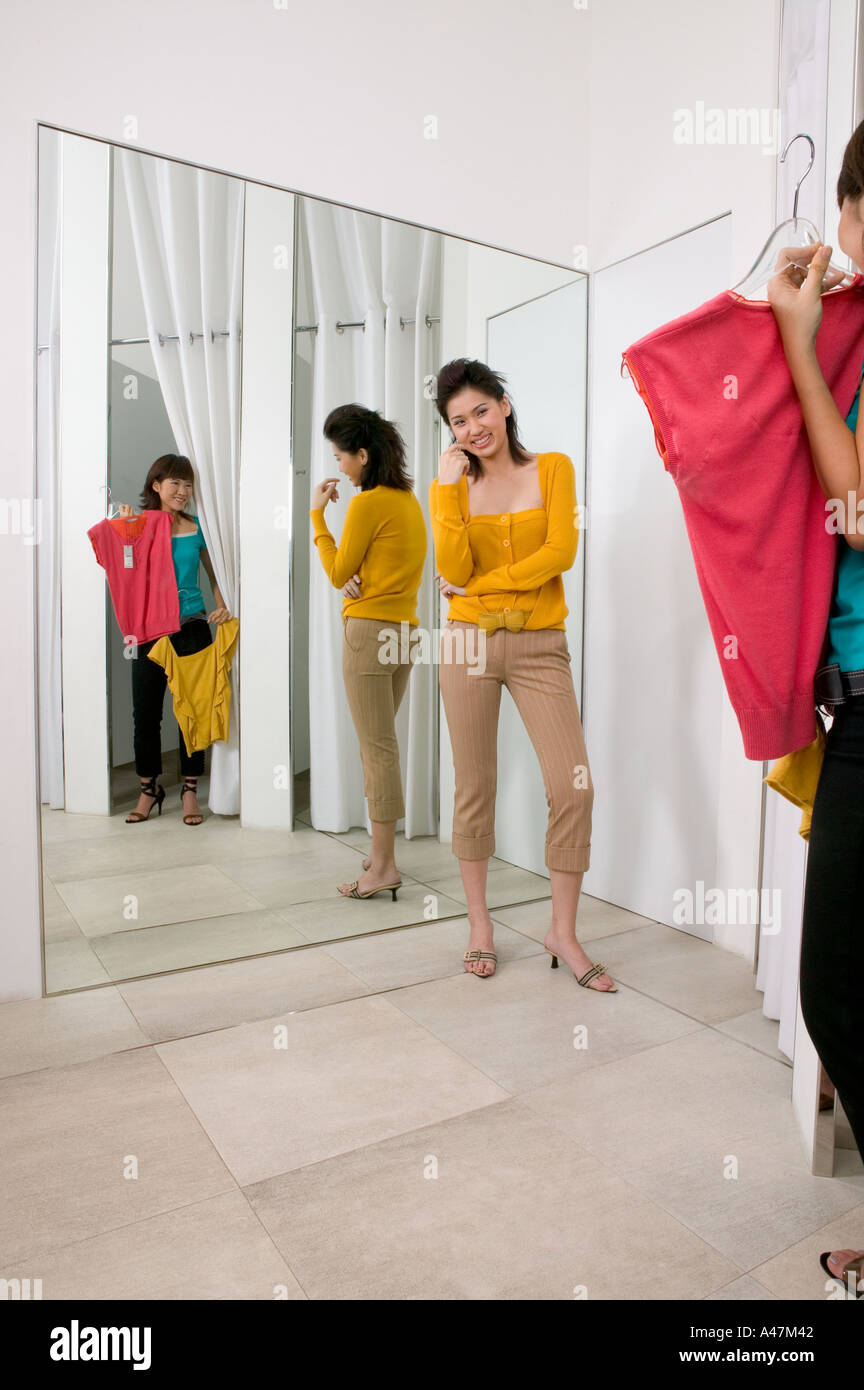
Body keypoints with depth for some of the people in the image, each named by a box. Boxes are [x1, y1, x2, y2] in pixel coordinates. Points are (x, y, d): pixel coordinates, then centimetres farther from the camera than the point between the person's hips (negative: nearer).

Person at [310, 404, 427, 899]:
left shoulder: (367, 504, -12)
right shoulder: (409, 498, 13)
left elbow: (338, 573, -4)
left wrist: (317, 514, 2)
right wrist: (358, 578, -1)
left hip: (369, 630, -9)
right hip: (405, 630, 9)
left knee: (377, 748, -5)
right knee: (381, 744, 15)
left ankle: (383, 867, 2)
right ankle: (384, 853, 22)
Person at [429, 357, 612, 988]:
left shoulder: (552, 468, 5)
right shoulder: (454, 484, 8)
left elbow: (560, 551, -8)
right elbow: (454, 570, -7)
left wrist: (479, 583, -7)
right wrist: (447, 487, -10)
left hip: (541, 646, 0)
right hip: (470, 641, 1)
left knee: (574, 788, -6)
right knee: (475, 786, 6)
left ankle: (563, 931, 11)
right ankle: (480, 923, 22)